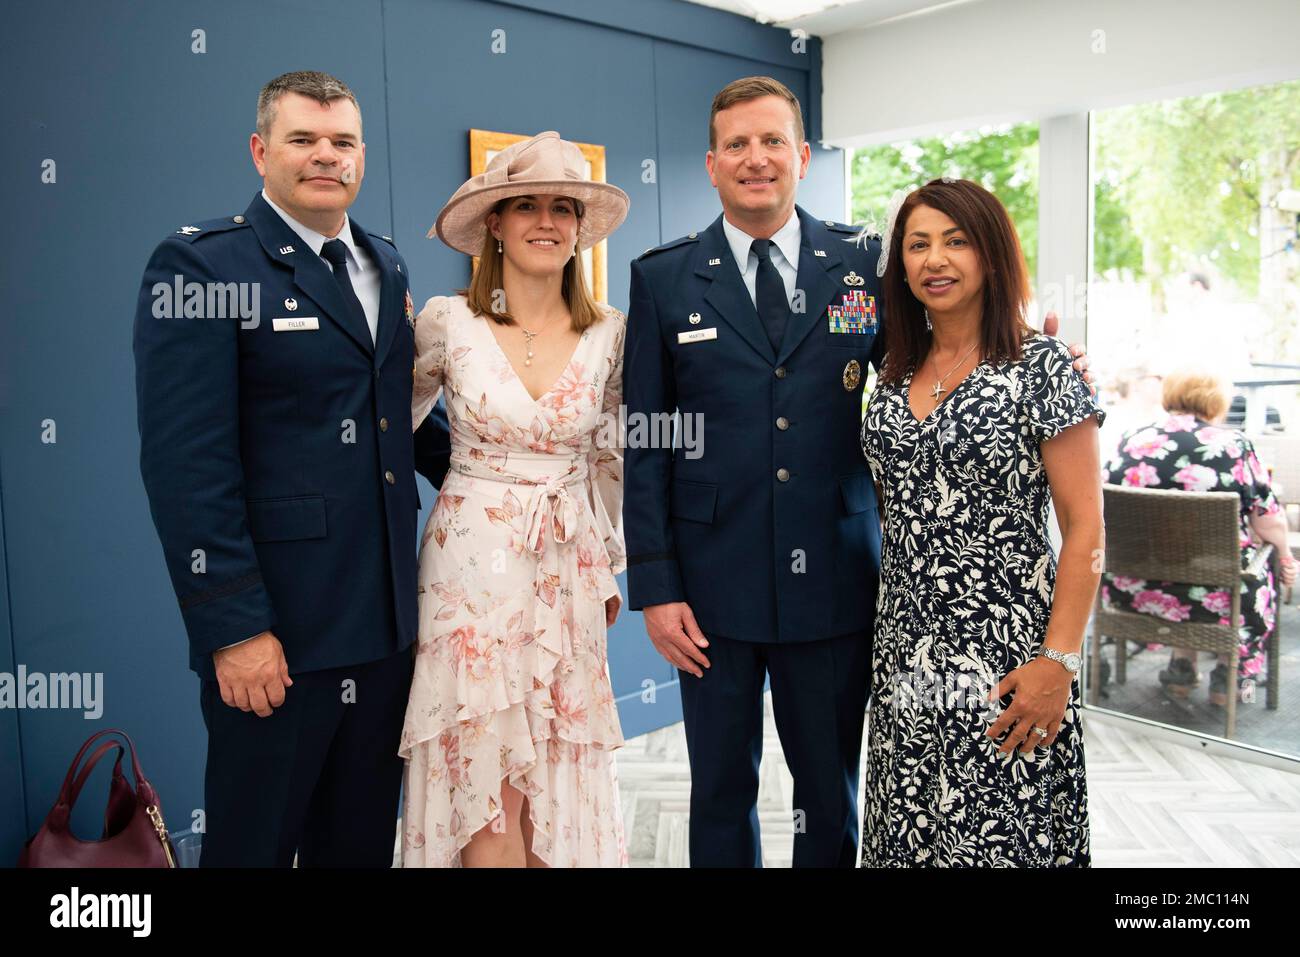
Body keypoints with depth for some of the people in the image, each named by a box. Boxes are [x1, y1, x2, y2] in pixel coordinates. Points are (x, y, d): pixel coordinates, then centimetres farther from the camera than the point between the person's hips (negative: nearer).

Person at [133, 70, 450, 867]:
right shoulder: (200, 265, -9)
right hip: (273, 635, -6)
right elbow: (186, 462, -16)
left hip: (386, 625, 6)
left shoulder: (386, 266, 12)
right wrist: (233, 627, -19)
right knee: (255, 840, 11)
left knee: (363, 840, 19)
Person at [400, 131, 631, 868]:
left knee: (560, 776, 10)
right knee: (484, 781, 2)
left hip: (568, 569, 2)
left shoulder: (610, 333, 1)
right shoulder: (447, 321, -6)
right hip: (473, 562, -2)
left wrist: (614, 568, 16)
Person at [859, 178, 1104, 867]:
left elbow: (1084, 526, -10)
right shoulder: (896, 373, 9)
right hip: (905, 654, 5)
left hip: (1004, 655, -5)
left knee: (1002, 837, 4)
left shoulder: (1040, 366, -7)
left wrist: (1058, 661, -17)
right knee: (910, 834, 13)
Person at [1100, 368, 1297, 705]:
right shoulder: (1233, 445, -9)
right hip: (1211, 597, -3)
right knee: (1262, 578, 29)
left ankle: (1182, 666, 38)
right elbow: (1269, 522, -5)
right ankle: (1231, 677, 36)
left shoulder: (1130, 440, -1)